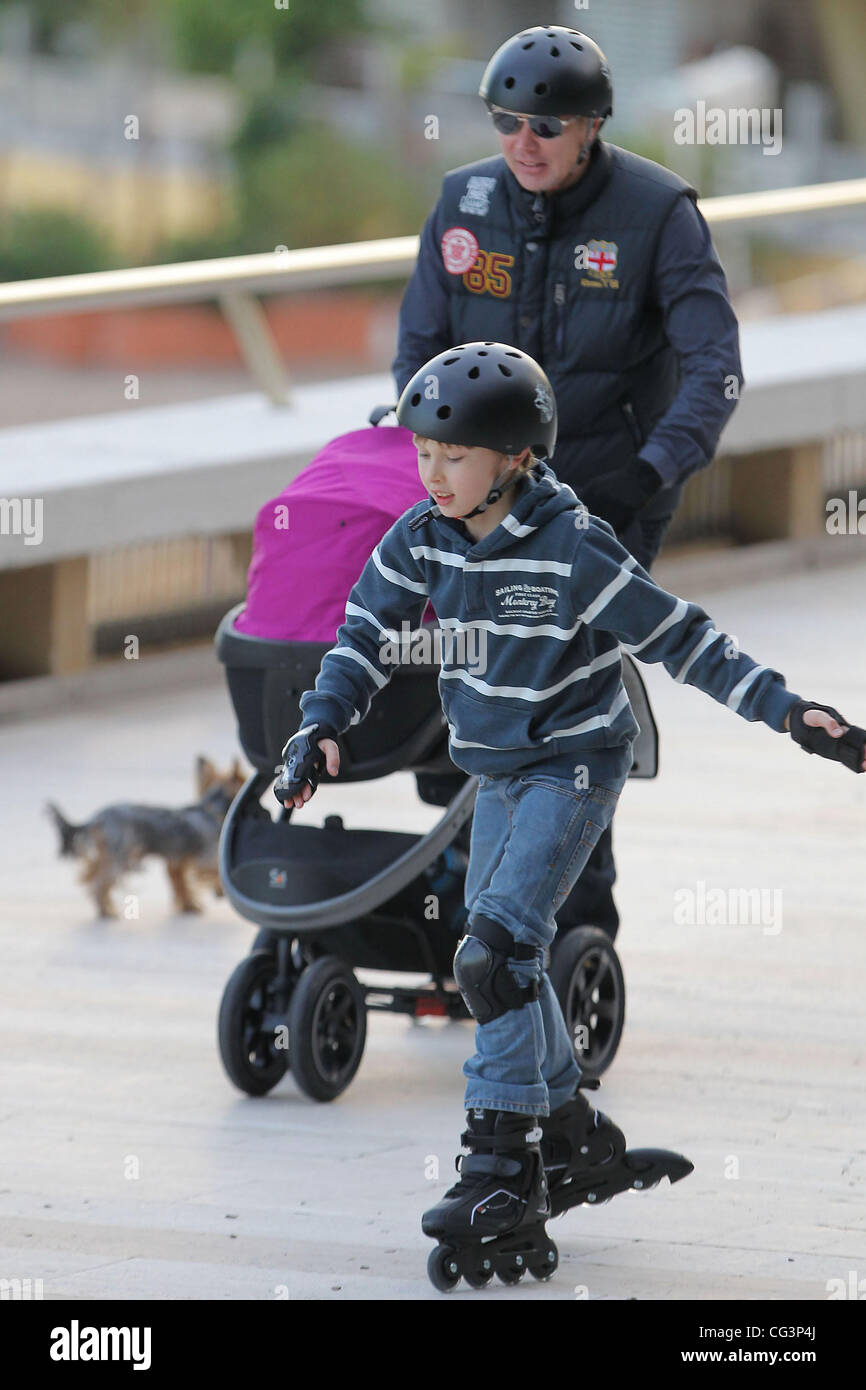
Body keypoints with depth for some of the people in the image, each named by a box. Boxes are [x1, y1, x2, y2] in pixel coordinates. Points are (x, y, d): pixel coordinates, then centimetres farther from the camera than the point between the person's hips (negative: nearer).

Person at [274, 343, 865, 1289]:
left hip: (574, 767, -7)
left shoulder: (574, 551, -22)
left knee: (497, 952, -19)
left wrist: (789, 711, -17)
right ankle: (574, 1140, 28)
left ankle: (504, 1171, -16)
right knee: (503, 960, 12)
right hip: (497, 773, 7)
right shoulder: (422, 539, -5)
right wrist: (320, 728, -11)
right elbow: (367, 636, 4)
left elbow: (679, 639, -15)